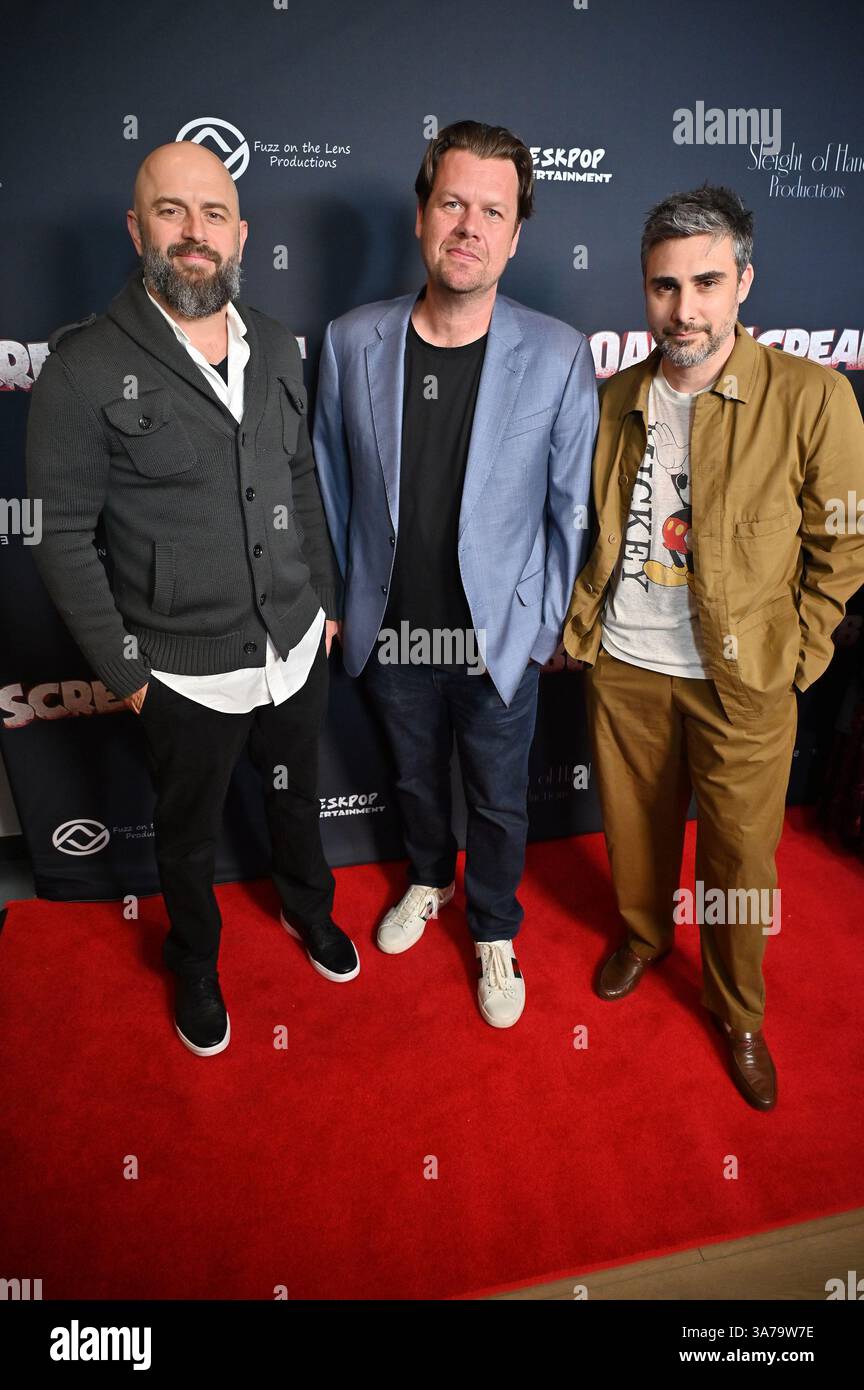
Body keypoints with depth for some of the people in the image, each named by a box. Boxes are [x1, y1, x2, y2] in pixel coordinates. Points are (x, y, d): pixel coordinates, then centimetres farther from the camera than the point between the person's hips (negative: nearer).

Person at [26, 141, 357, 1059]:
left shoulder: (274, 347, 2)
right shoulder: (86, 366, -13)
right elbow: (65, 537, -11)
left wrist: (326, 600, 11)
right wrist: (125, 671, -11)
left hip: (296, 648, 4)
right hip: (186, 673, -4)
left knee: (296, 798, 25)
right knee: (188, 835, 18)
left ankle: (309, 908, 55)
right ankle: (195, 966, 47)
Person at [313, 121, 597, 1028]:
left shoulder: (558, 356, -12)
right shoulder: (351, 341, -6)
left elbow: (571, 505, -5)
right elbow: (330, 479, 4)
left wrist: (552, 623, -3)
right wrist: (329, 600, 8)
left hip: (501, 638, -2)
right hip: (391, 631, 2)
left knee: (499, 801, 16)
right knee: (415, 779, 24)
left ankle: (493, 931, 43)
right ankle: (428, 881, 54)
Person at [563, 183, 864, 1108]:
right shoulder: (615, 399, 2)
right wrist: (579, 619, 7)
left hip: (743, 682, -3)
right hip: (623, 665, 3)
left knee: (740, 857, 9)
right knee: (634, 823, 20)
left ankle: (739, 1014, 35)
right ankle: (642, 935, 49)